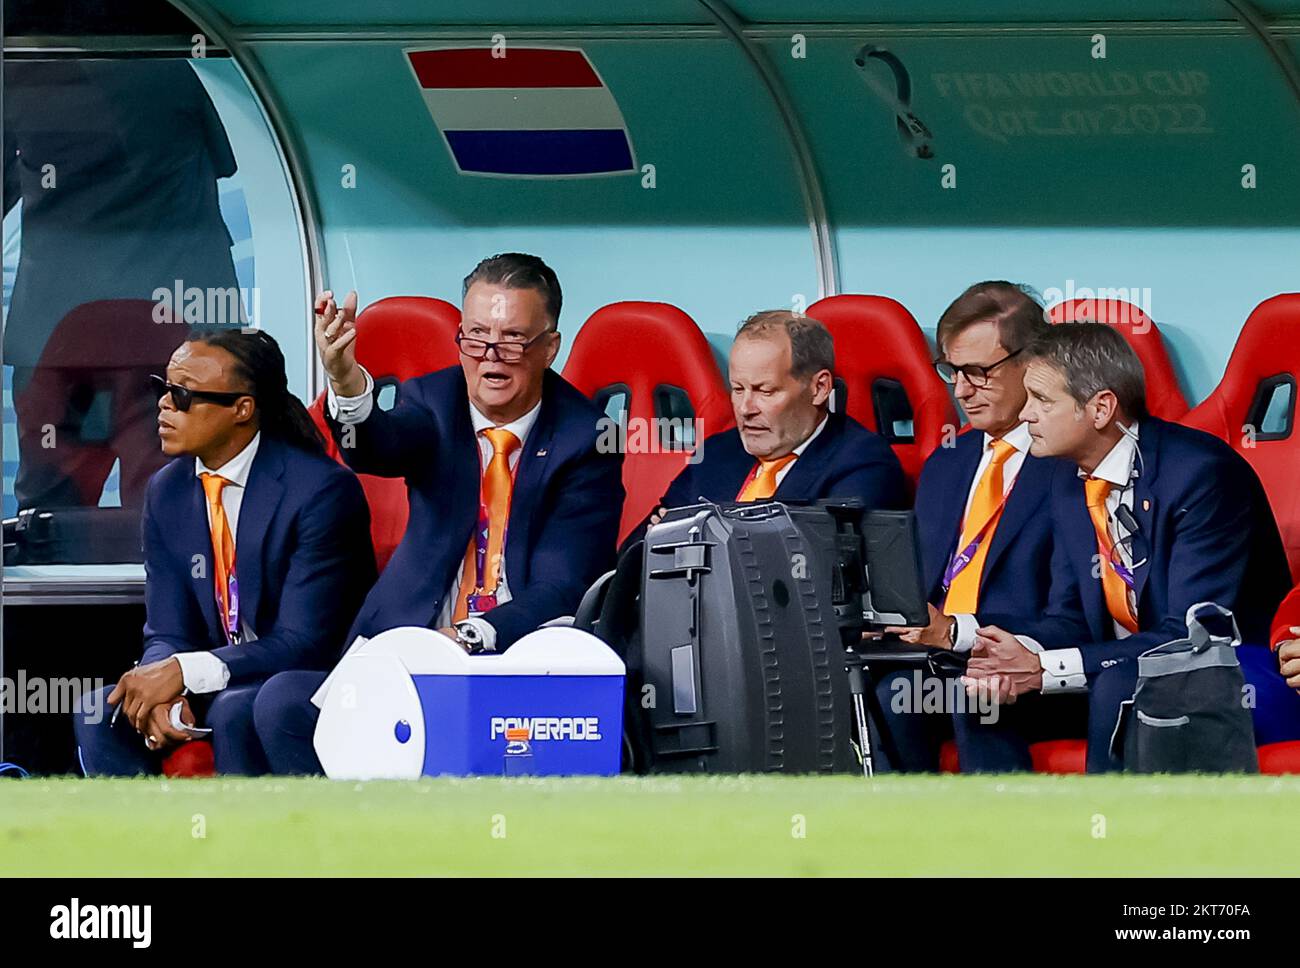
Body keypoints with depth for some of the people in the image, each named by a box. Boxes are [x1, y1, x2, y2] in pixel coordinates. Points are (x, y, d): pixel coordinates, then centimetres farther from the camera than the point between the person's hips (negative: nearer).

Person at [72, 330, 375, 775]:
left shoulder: (323, 490, -17)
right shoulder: (167, 492, 4)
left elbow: (305, 644, -21)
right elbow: (166, 634, 4)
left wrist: (184, 672, -29)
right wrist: (160, 691, -21)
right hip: (225, 686, 7)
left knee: (234, 713, -35)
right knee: (100, 714, -15)